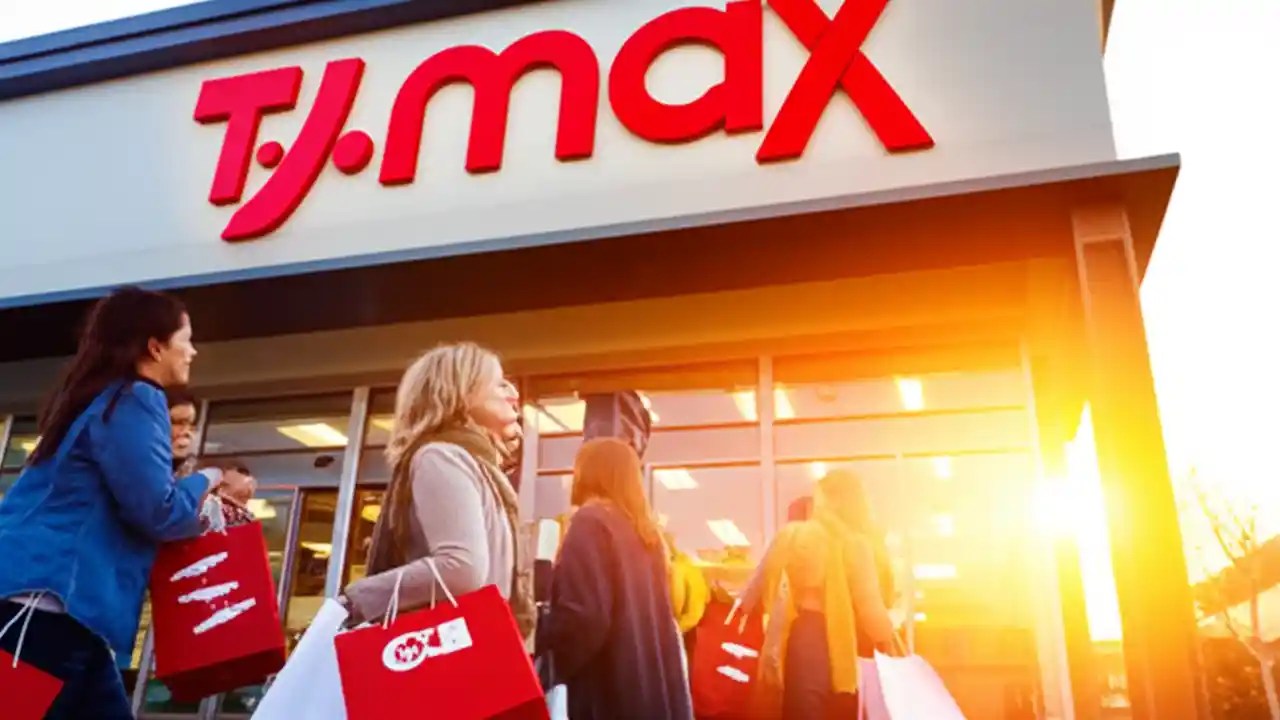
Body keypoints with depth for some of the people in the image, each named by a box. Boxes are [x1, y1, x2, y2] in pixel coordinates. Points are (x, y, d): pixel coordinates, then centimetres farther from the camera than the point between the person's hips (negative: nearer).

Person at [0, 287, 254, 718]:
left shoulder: (102, 400, 19)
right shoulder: (133, 400, -11)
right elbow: (158, 512, -16)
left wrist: (204, 496, 18)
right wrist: (209, 480, 3)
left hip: (53, 607, 10)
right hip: (46, 605, -10)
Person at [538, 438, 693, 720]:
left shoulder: (590, 522, -10)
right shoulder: (646, 530, 15)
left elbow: (582, 616, -20)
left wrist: (539, 637, -5)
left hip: (610, 691, -8)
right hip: (657, 688, 8)